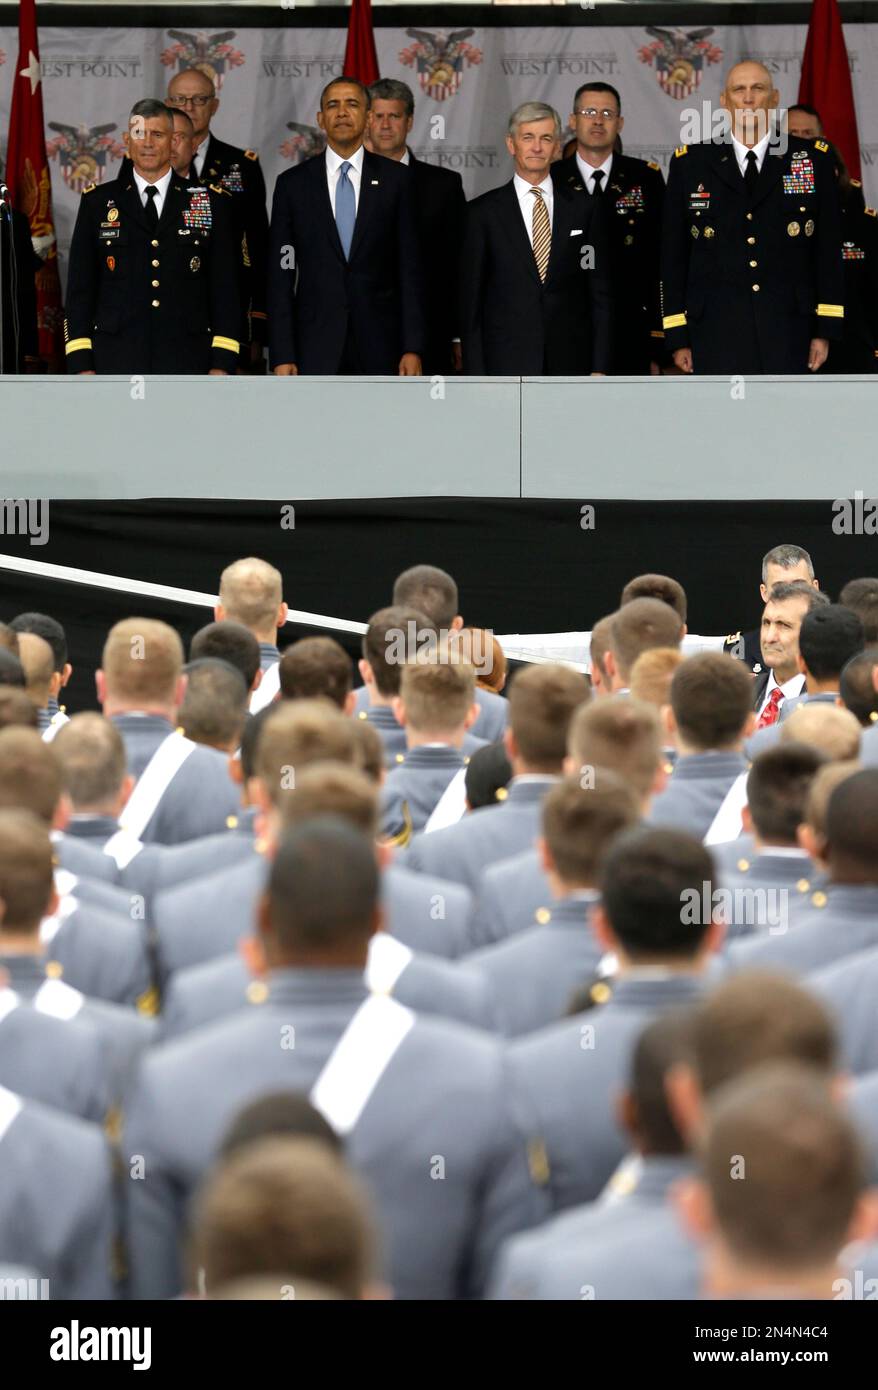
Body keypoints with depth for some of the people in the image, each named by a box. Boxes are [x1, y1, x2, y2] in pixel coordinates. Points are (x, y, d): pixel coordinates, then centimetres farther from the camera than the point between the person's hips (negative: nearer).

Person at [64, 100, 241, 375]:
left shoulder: (209, 203, 9)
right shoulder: (97, 202, 9)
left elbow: (224, 287, 8)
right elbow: (80, 288, 8)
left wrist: (221, 363, 0)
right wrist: (82, 364, 0)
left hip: (187, 363, 0)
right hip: (117, 363, 0)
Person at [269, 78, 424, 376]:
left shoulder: (395, 179, 6)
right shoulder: (292, 184, 7)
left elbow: (410, 268, 5)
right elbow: (280, 274, 5)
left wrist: (413, 348, -2)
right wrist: (282, 355, -2)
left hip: (380, 346, 0)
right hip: (315, 348, 0)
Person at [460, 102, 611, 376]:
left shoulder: (584, 209, 9)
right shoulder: (483, 212, 4)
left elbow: (599, 295, 9)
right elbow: (470, 301, 4)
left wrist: (599, 368, 2)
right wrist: (476, 375, -3)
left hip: (570, 364, 2)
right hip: (506, 366, -1)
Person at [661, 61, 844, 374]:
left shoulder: (813, 158, 7)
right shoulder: (690, 163, 7)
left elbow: (828, 250, 6)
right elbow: (673, 255, 8)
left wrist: (825, 330, 1)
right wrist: (677, 337, 4)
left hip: (789, 336, 0)